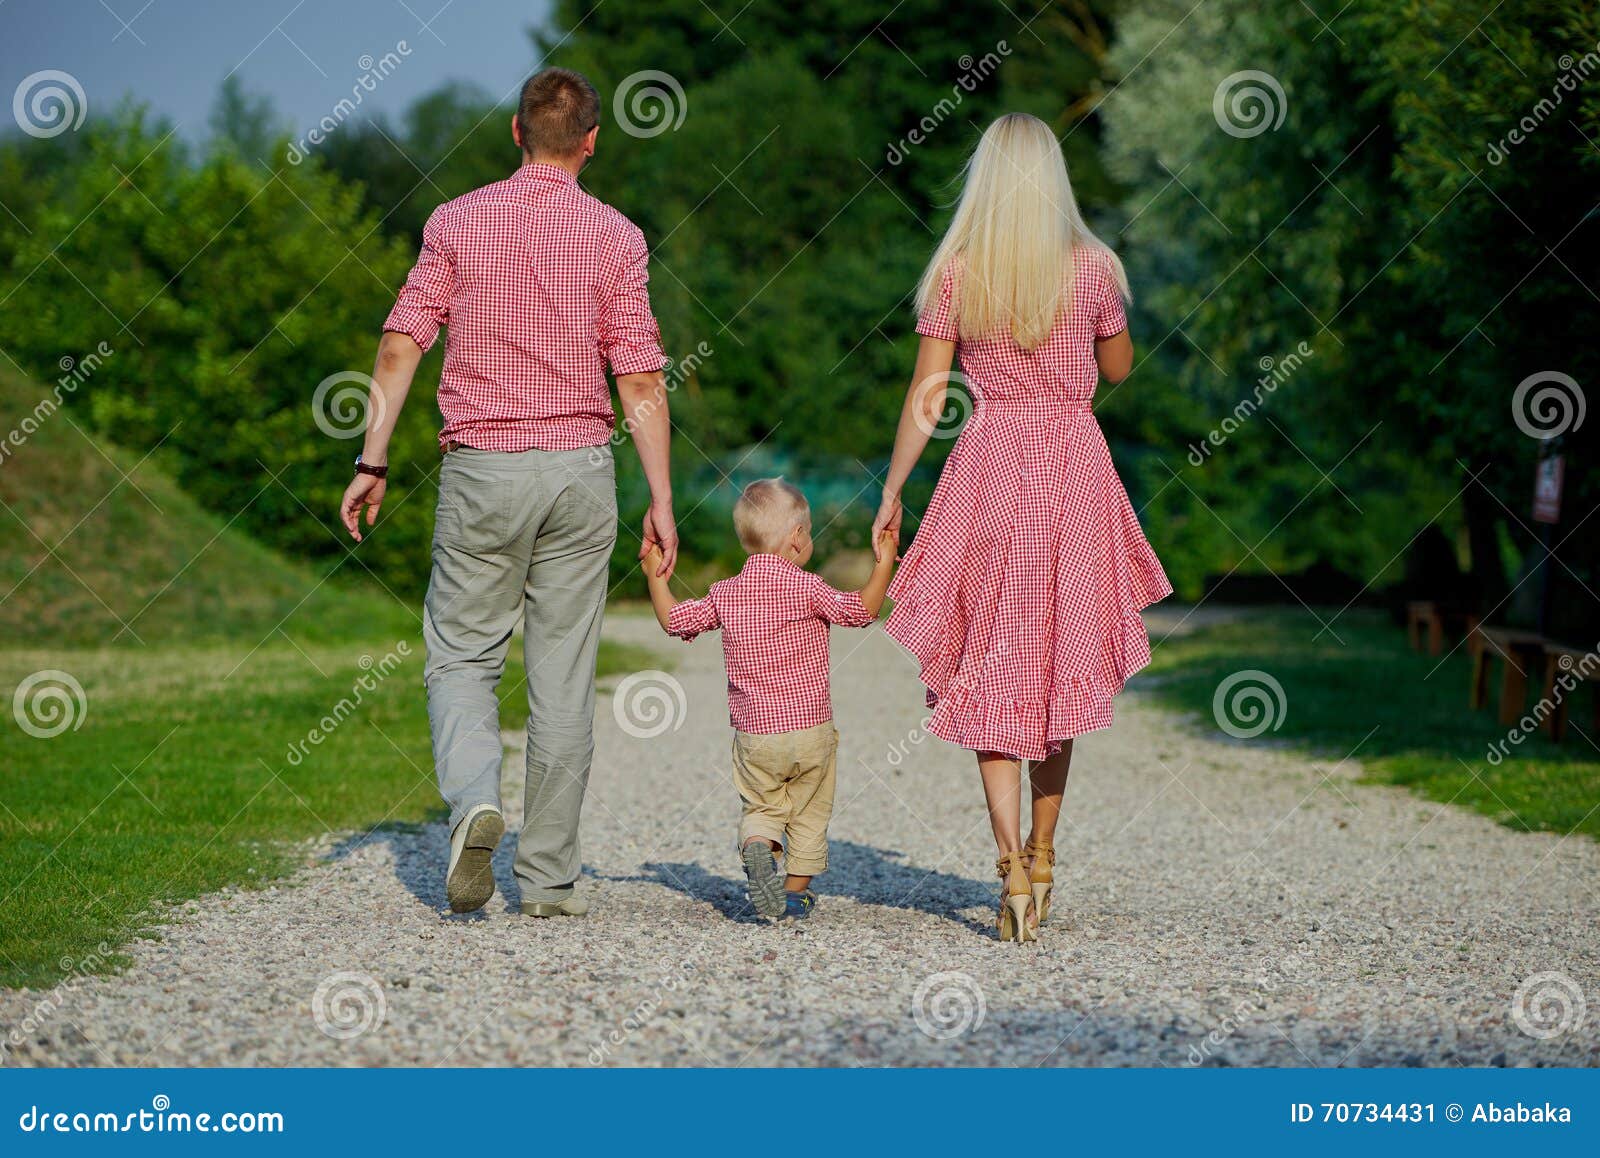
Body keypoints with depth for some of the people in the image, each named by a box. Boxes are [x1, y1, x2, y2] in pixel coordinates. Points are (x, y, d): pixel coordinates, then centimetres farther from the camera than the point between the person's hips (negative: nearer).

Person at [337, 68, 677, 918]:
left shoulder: (457, 222, 1)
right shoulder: (615, 236, 0)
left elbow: (400, 347, -3)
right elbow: (641, 379, -4)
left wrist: (371, 463, 2)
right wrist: (662, 501, -1)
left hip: (482, 471, 0)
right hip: (580, 469, 1)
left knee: (462, 656, 10)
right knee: (562, 675, 6)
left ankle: (474, 797, -18)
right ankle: (549, 877, 9)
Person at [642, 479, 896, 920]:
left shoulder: (724, 594, 1)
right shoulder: (807, 588, -11)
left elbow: (674, 620, 9)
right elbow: (861, 611, -9)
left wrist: (655, 577, 23)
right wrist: (884, 566, 1)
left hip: (753, 732, 2)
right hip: (811, 729, -2)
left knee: (762, 808, 14)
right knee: (809, 814, 14)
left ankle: (757, 848, -18)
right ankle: (797, 891, 14)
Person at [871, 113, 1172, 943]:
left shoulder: (955, 274, -4)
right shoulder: (1091, 267, -2)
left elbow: (925, 398, -4)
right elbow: (1118, 368, 13)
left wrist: (891, 491, 4)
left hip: (988, 470, -1)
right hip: (1074, 469, 1)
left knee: (991, 672, 4)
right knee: (1058, 660, 16)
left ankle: (1012, 868, -6)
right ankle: (1042, 851, 22)